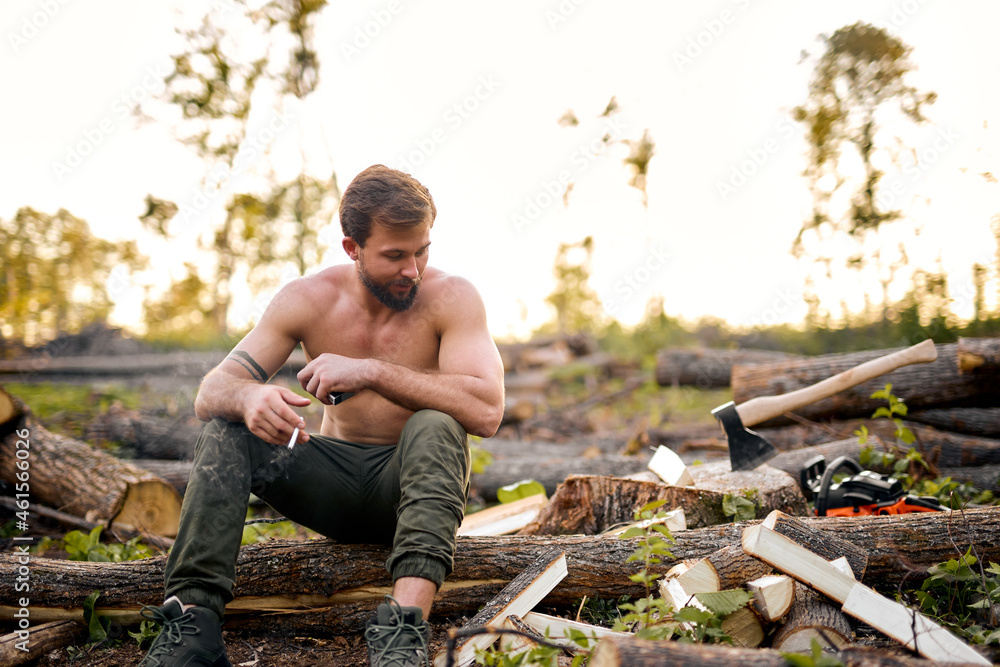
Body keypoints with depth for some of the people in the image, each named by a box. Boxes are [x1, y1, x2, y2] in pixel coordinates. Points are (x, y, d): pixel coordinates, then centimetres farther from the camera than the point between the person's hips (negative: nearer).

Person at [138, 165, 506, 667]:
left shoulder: (451, 297, -15)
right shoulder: (307, 300, -7)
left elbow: (486, 411, -30)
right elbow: (209, 393, -11)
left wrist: (371, 371, -35)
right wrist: (248, 396, -37)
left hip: (409, 480, -3)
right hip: (333, 482, 3)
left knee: (434, 426, -34)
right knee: (225, 429, -17)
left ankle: (404, 626, -47)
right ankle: (192, 615, -26)